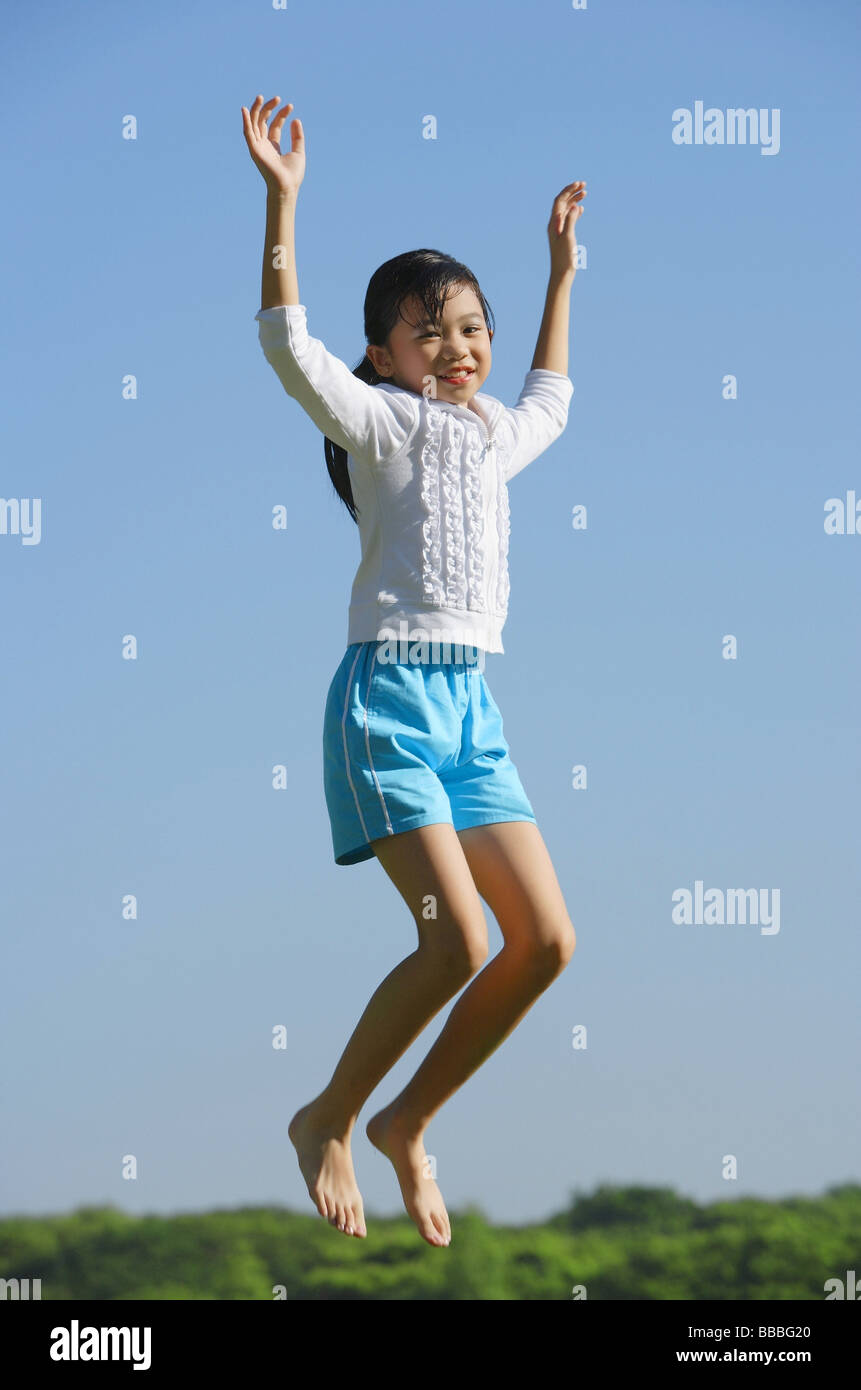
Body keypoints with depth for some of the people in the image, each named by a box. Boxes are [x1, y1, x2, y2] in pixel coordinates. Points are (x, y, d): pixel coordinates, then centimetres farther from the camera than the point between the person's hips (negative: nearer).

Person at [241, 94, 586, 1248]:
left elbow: (548, 403, 41)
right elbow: (288, 342, -17)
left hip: (471, 707, 7)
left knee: (547, 942, -1)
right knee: (457, 941, -17)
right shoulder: (382, 420, -2)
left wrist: (562, 271, 42)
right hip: (388, 696, -7)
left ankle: (408, 1125, 15)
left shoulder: (492, 437, 18)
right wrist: (281, 201, -21)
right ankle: (329, 1120, 2)